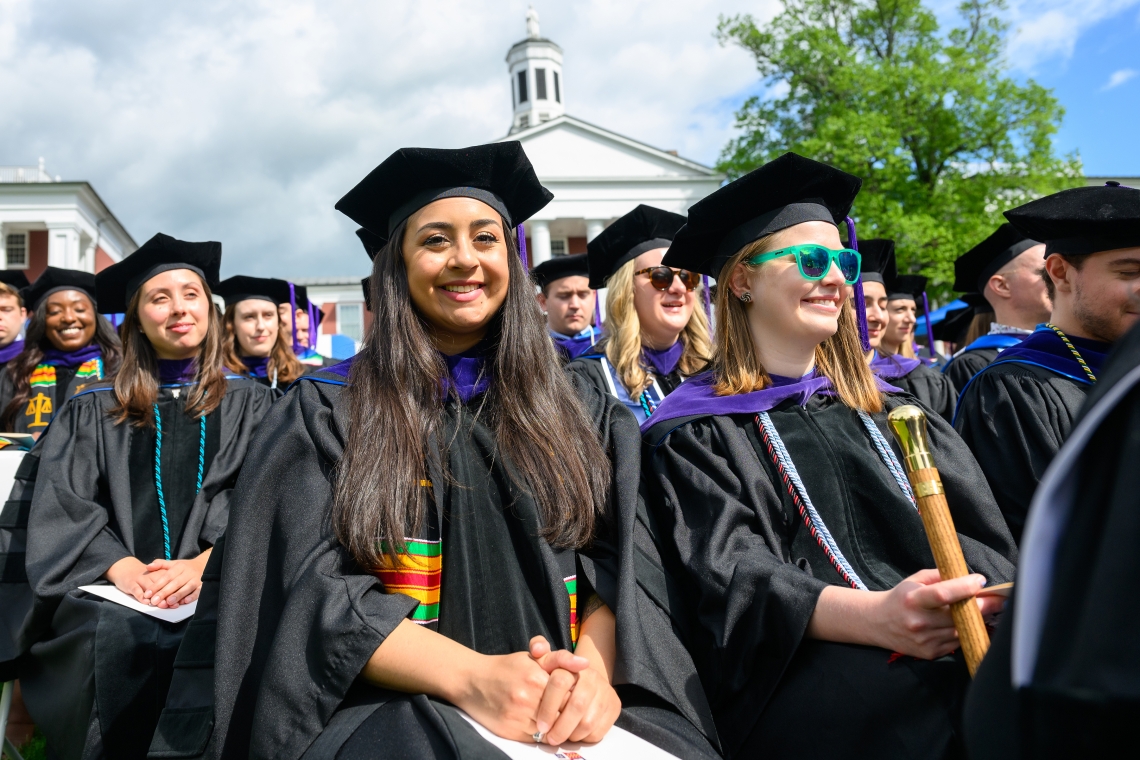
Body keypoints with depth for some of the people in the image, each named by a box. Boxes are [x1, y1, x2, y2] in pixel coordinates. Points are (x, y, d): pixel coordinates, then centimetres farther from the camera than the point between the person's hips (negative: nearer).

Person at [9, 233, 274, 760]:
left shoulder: (249, 404, 16)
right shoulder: (93, 411, 18)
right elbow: (63, 505, 6)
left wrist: (206, 562, -14)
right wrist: (121, 565, -13)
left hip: (216, 586, 0)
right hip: (111, 590, 1)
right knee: (113, 637, -32)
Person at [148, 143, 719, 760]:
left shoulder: (579, 413, 12)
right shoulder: (327, 411, 6)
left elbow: (622, 561, 5)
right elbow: (314, 585, -4)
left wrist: (596, 666, -17)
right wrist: (471, 676, -20)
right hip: (390, 706, -2)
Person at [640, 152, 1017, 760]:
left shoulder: (884, 409, 21)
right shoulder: (695, 433, 5)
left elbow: (978, 529, 10)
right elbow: (728, 574, -9)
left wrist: (979, 597, -13)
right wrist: (872, 616, -26)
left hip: (960, 642, 6)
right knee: (912, 687, -34)